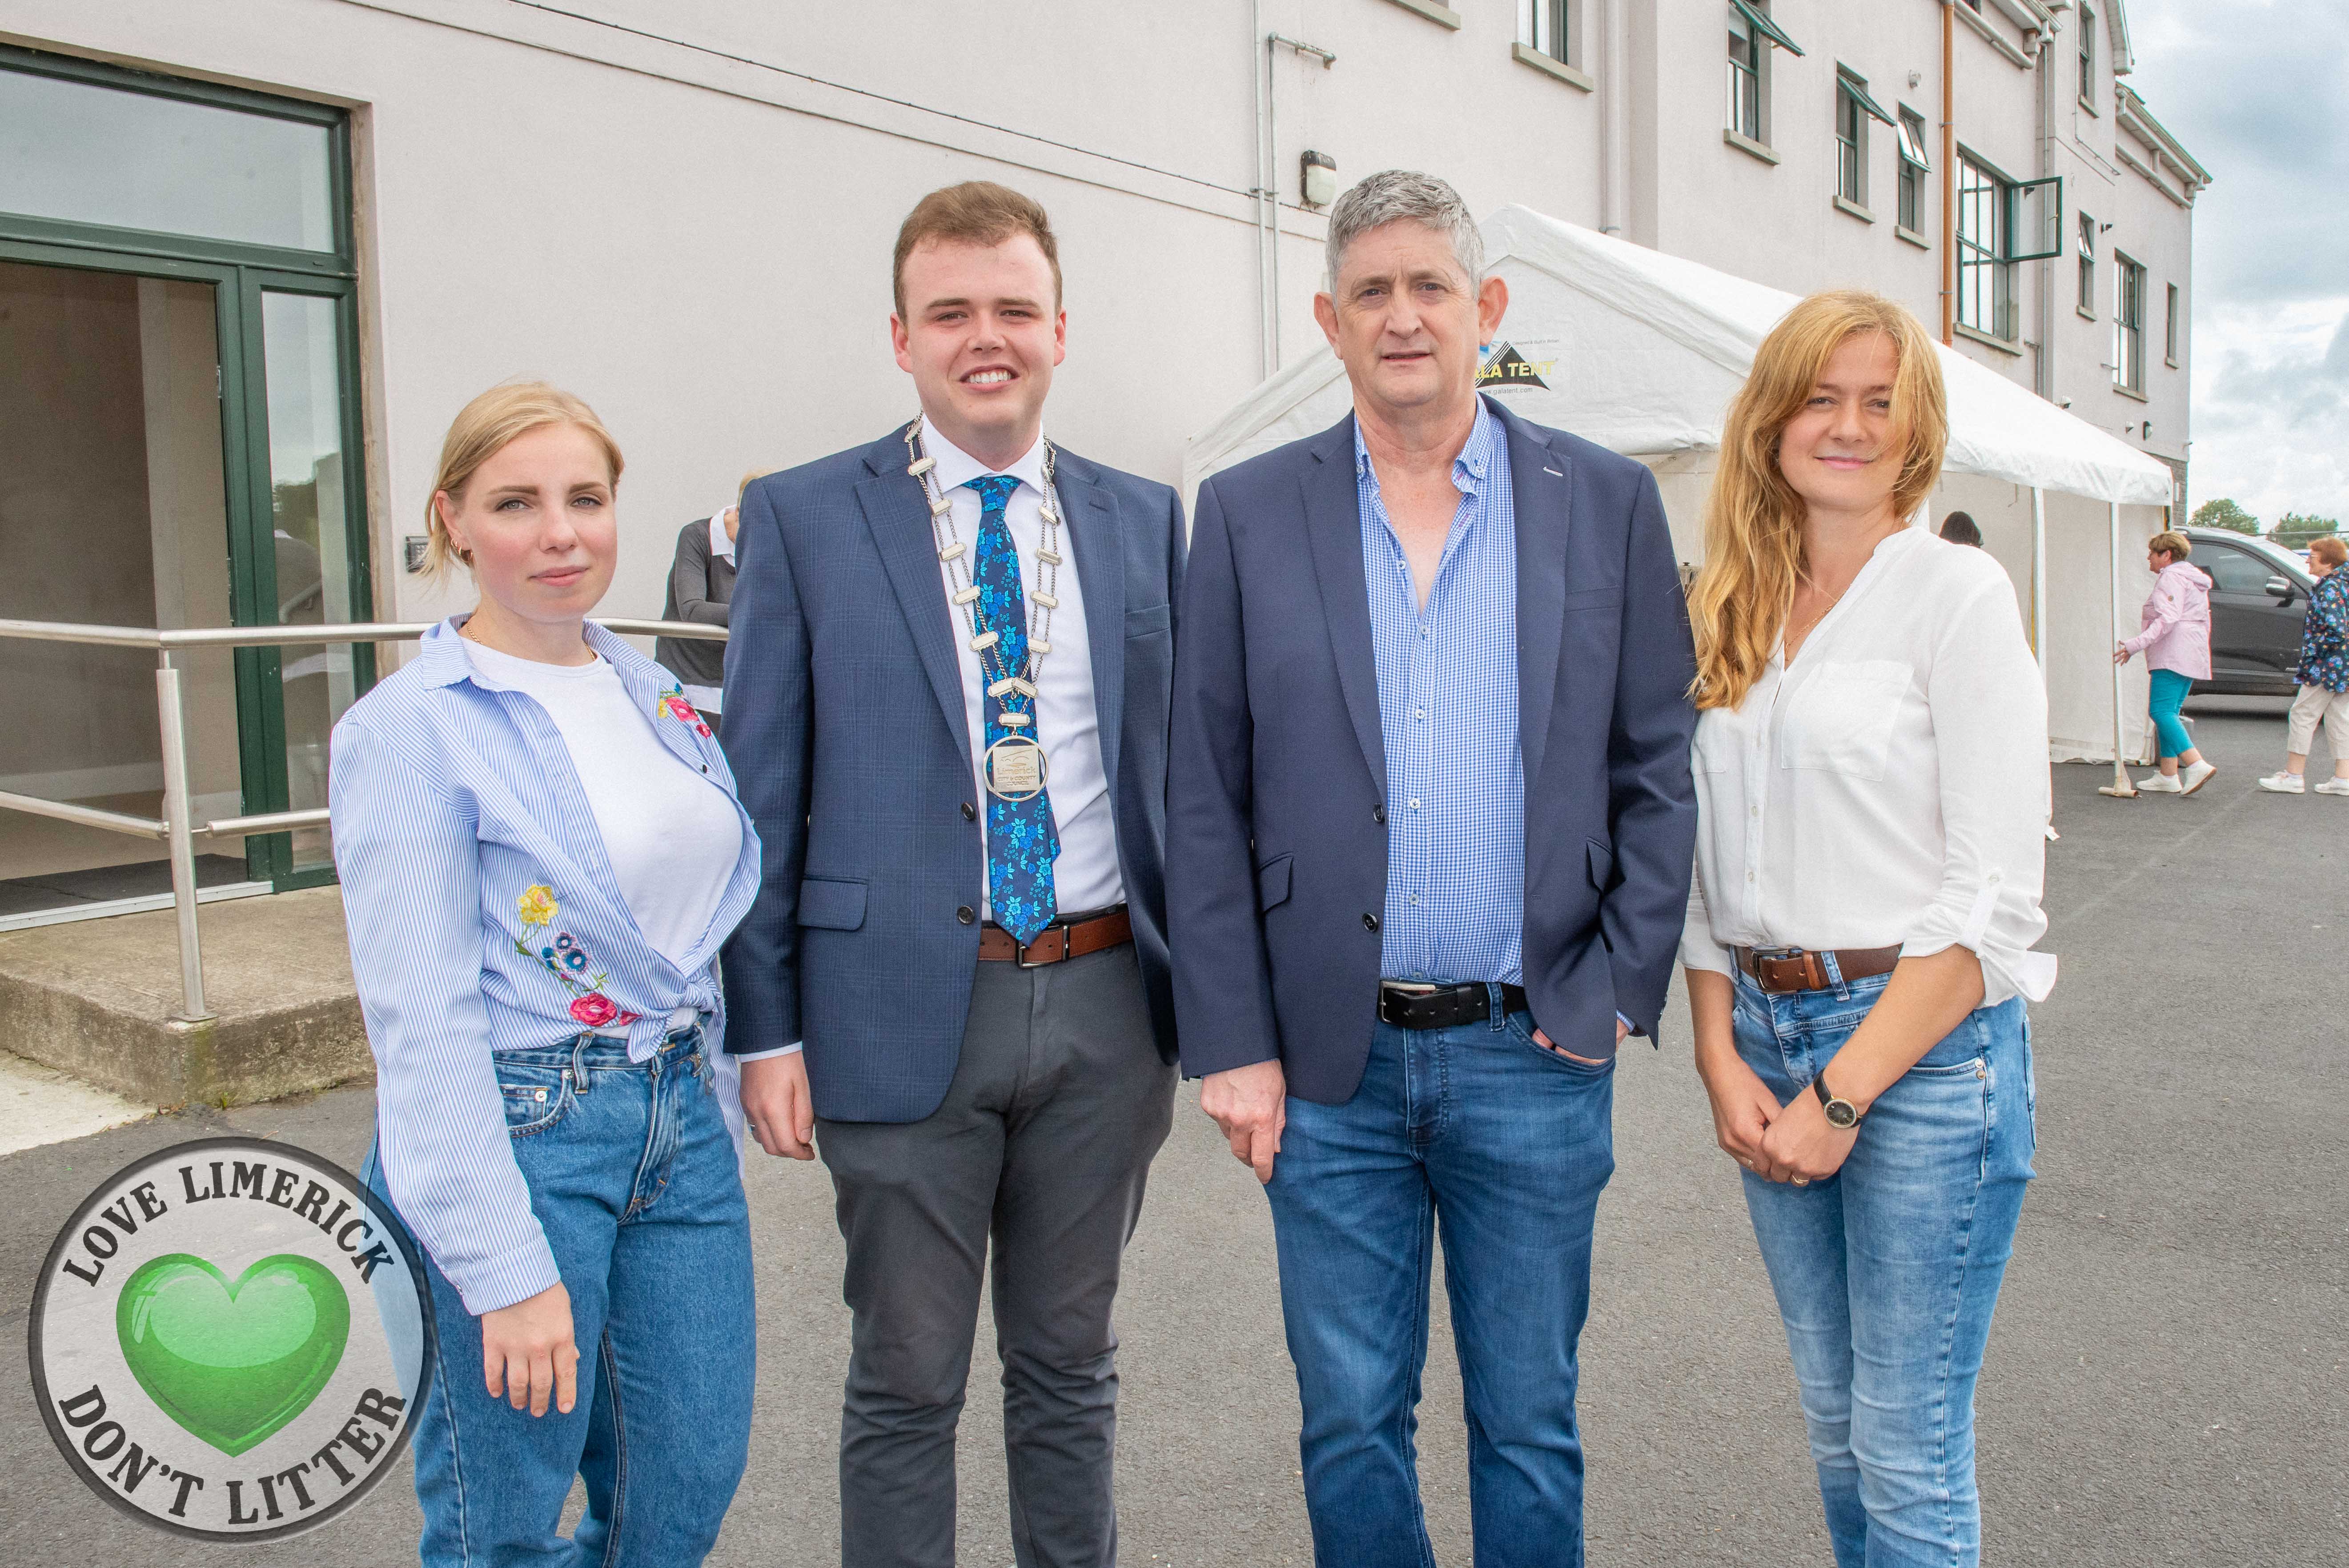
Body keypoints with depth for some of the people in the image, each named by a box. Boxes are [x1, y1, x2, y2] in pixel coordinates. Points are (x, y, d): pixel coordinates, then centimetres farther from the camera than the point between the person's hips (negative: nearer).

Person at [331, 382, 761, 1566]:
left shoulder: (652, 694, 9)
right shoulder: (408, 730, -11)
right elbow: (420, 1019, -16)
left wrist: (715, 1103, 13)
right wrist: (505, 1268, -18)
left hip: (681, 1115, 6)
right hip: (516, 1134, -6)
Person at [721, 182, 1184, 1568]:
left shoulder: (1143, 518, 7)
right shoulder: (804, 519, -1)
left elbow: (1179, 762, 9)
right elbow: (764, 790, -1)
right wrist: (768, 1029, -5)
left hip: (1103, 1000, 3)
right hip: (906, 1004, -2)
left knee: (1071, 1363, 18)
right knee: (907, 1383, 11)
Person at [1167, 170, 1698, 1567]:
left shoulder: (1607, 502, 2)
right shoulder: (1250, 514, 1)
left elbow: (1661, 767, 4)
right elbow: (1206, 801, 0)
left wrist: (1617, 994, -4)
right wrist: (1232, 1043, -3)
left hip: (1534, 1053, 0)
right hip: (1328, 1063, 1)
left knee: (1530, 1425, 14)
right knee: (1351, 1425, 13)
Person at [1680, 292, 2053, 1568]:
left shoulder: (1957, 593, -7)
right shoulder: (1733, 611, 10)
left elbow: (1992, 891, -12)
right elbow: (1708, 859, 10)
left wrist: (1847, 1091, -14)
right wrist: (1721, 1055, -1)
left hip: (1924, 1039, -5)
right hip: (1766, 1033, 5)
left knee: (1906, 1451, 3)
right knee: (1834, 1421, 17)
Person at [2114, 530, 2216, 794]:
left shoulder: (2171, 577, -8)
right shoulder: (2192, 579, 24)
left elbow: (2167, 619, -21)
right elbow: (2204, 622, 28)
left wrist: (2135, 645, -26)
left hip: (2173, 657, -11)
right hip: (2191, 658, 11)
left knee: (2161, 711, -16)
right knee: (2168, 713, 10)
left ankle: (2197, 765, -26)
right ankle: (2168, 776, 7)